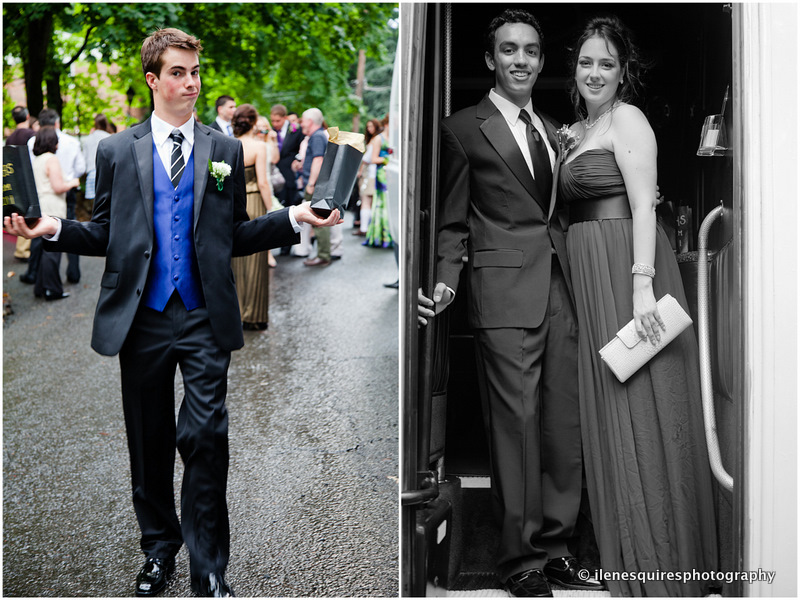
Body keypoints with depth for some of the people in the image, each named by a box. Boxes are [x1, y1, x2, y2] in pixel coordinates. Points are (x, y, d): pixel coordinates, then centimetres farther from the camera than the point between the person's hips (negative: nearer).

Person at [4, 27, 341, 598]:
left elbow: (236, 235, 9)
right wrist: (52, 229, -10)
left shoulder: (225, 149, 9)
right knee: (149, 442, 11)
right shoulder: (117, 151, 8)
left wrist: (293, 218, -4)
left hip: (205, 319, -1)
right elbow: (105, 234, 8)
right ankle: (159, 548, 29)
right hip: (143, 317, 1)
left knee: (206, 439, -6)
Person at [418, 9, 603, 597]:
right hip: (504, 291, -6)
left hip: (559, 289, 6)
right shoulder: (463, 129, 2)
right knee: (517, 426, -5)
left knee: (565, 425, 7)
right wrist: (446, 284, -11)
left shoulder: (553, 130, 19)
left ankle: (556, 547, 19)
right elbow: (454, 223, 2)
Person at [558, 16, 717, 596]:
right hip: (593, 277, 9)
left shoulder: (627, 119, -7)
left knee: (639, 407, -4)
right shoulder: (581, 129, 19)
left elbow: (643, 204, -17)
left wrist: (642, 285, -25)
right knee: (612, 405, 12)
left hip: (627, 271, -9)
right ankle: (628, 548, 22)